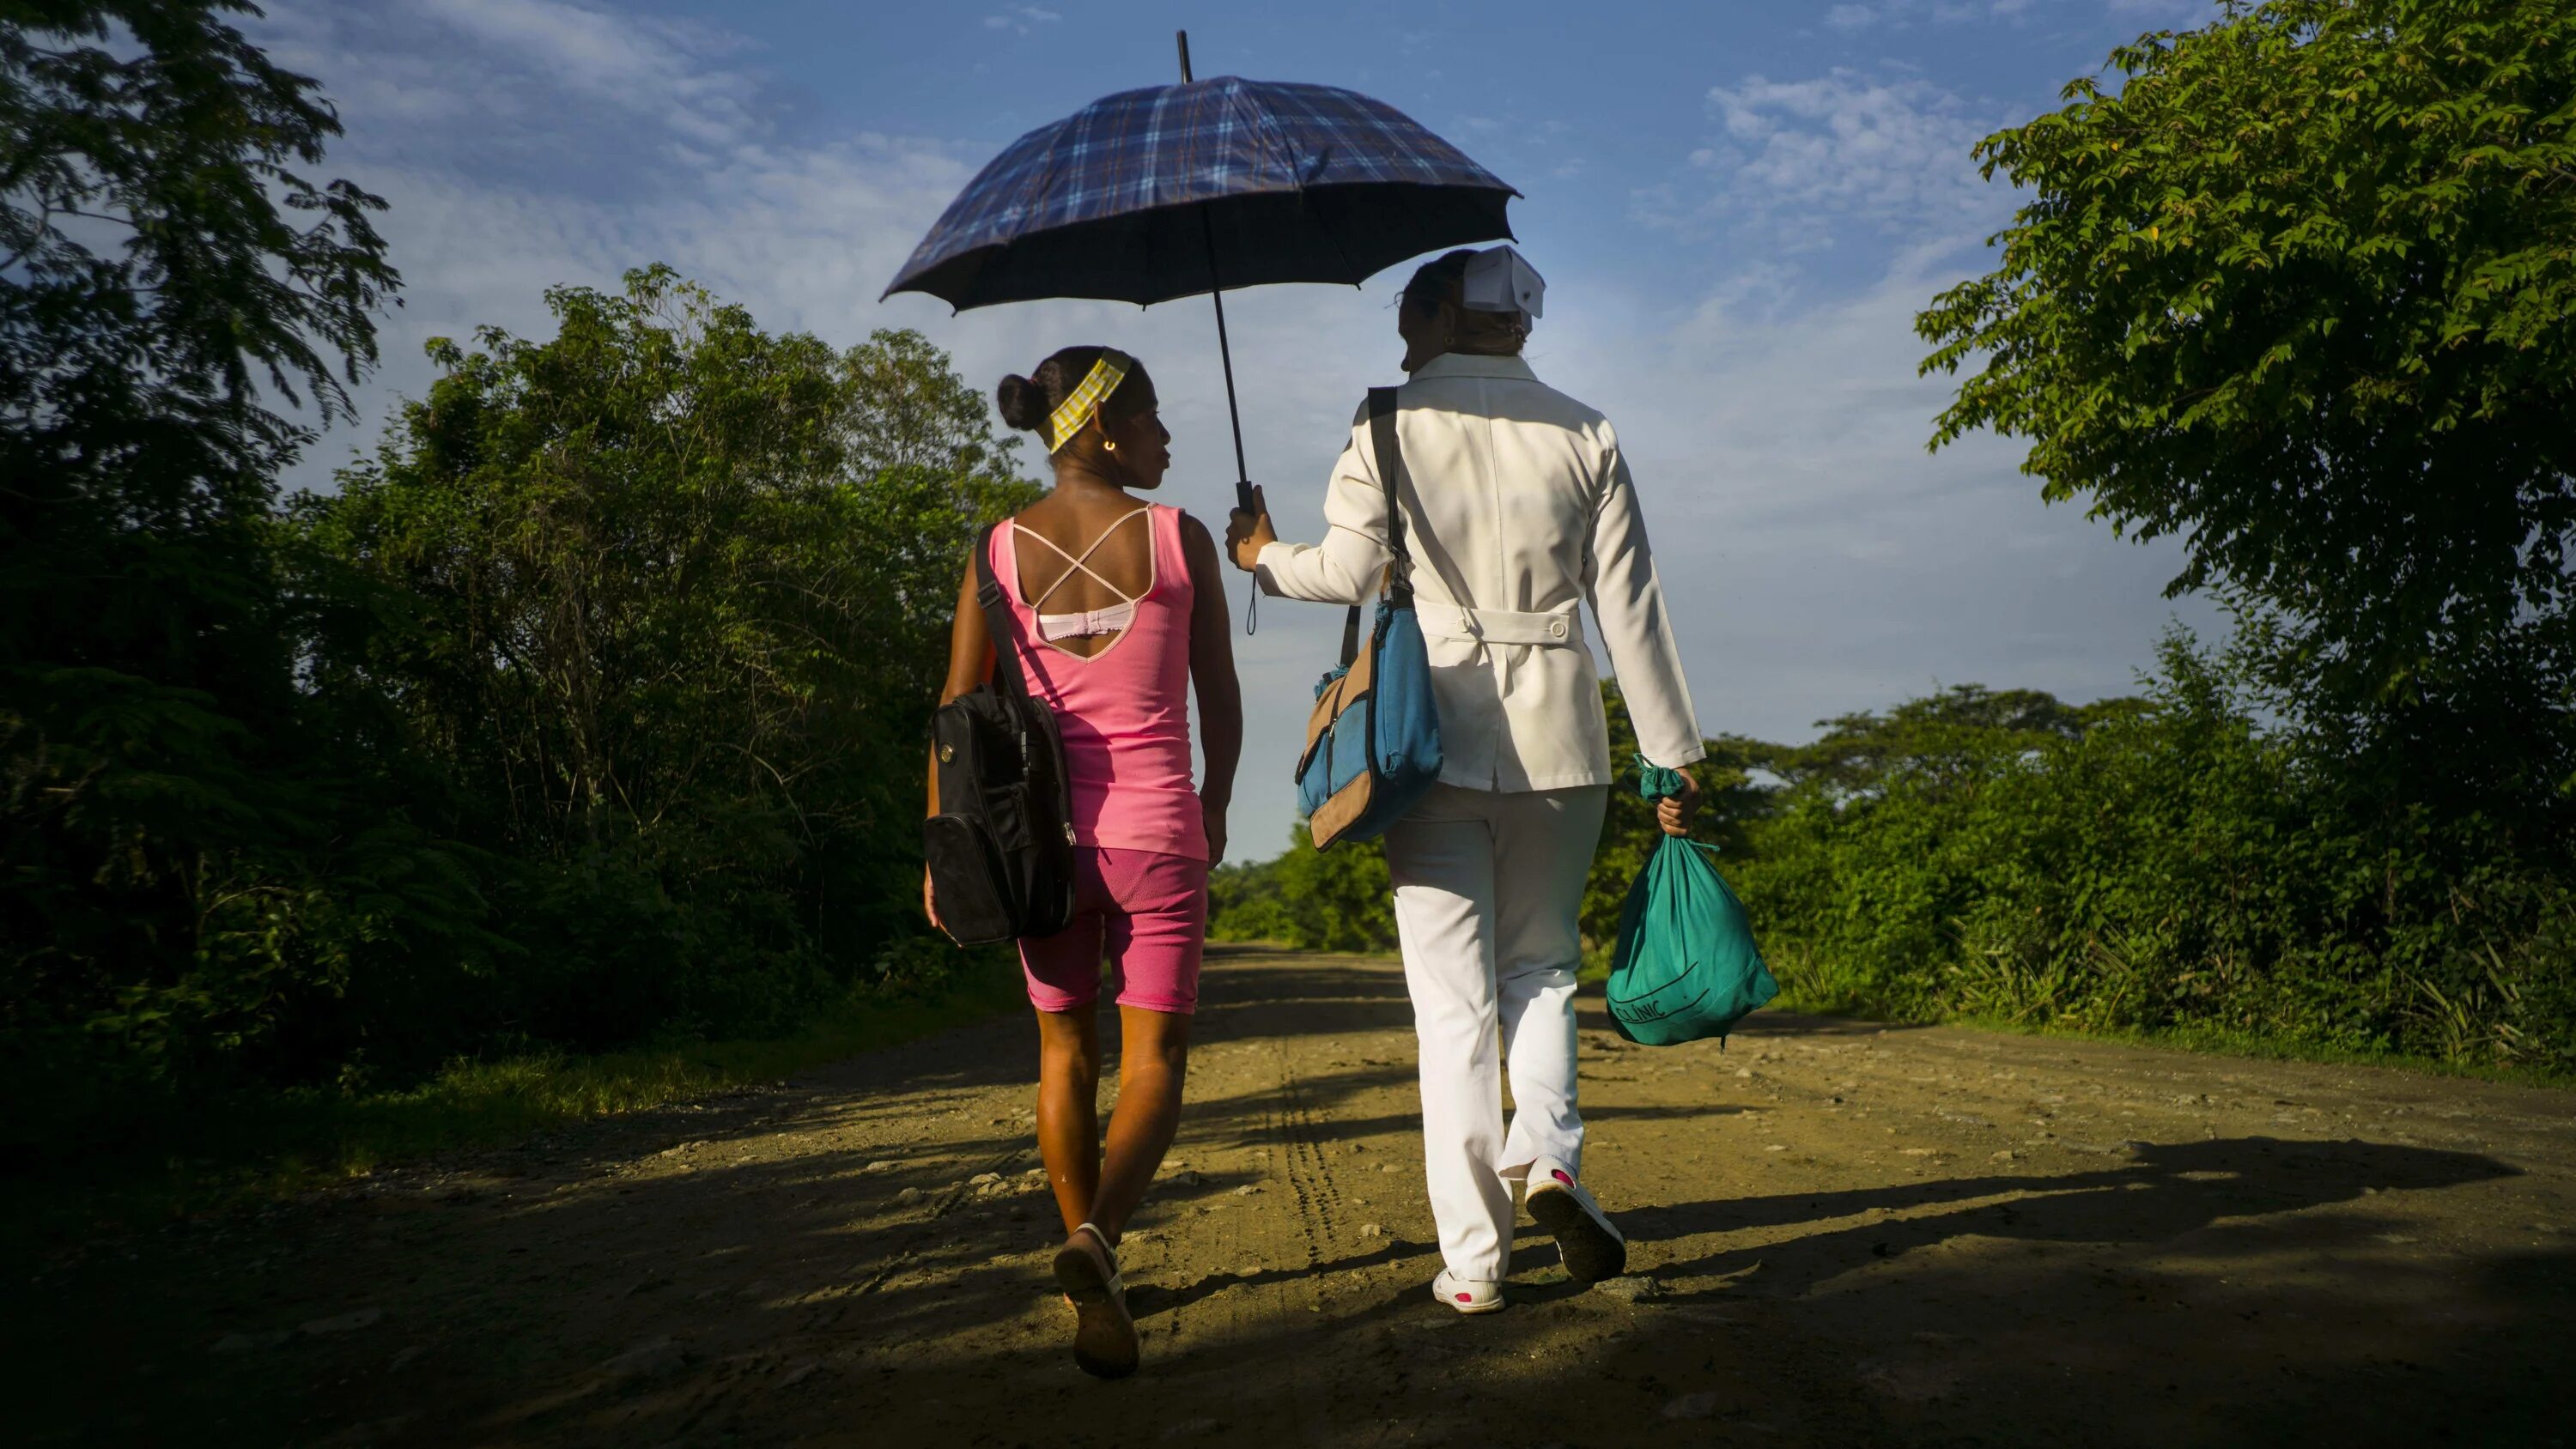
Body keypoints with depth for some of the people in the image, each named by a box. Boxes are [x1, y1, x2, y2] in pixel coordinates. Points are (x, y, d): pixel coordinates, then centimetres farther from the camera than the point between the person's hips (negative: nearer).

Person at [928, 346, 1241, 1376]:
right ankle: (1097, 1239, -22)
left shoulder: (1000, 549, 1)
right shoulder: (1178, 538, -4)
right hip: (1154, 829, -3)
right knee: (1156, 1058, 3)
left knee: (1066, 1052, 17)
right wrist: (1216, 805, 17)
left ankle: (1092, 1269, 23)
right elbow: (1219, 696, 1)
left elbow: (957, 709, 0)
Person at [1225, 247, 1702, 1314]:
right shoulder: (1582, 433, 7)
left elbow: (1350, 569, -5)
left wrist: (1262, 557, 17)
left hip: (1436, 733, -2)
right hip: (1558, 734, 2)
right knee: (1541, 962, 19)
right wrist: (1673, 755, 6)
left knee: (1453, 998, 3)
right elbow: (1629, 605, 4)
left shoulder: (1389, 425, 1)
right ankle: (1551, 1158, -3)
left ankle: (1472, 1260, 5)